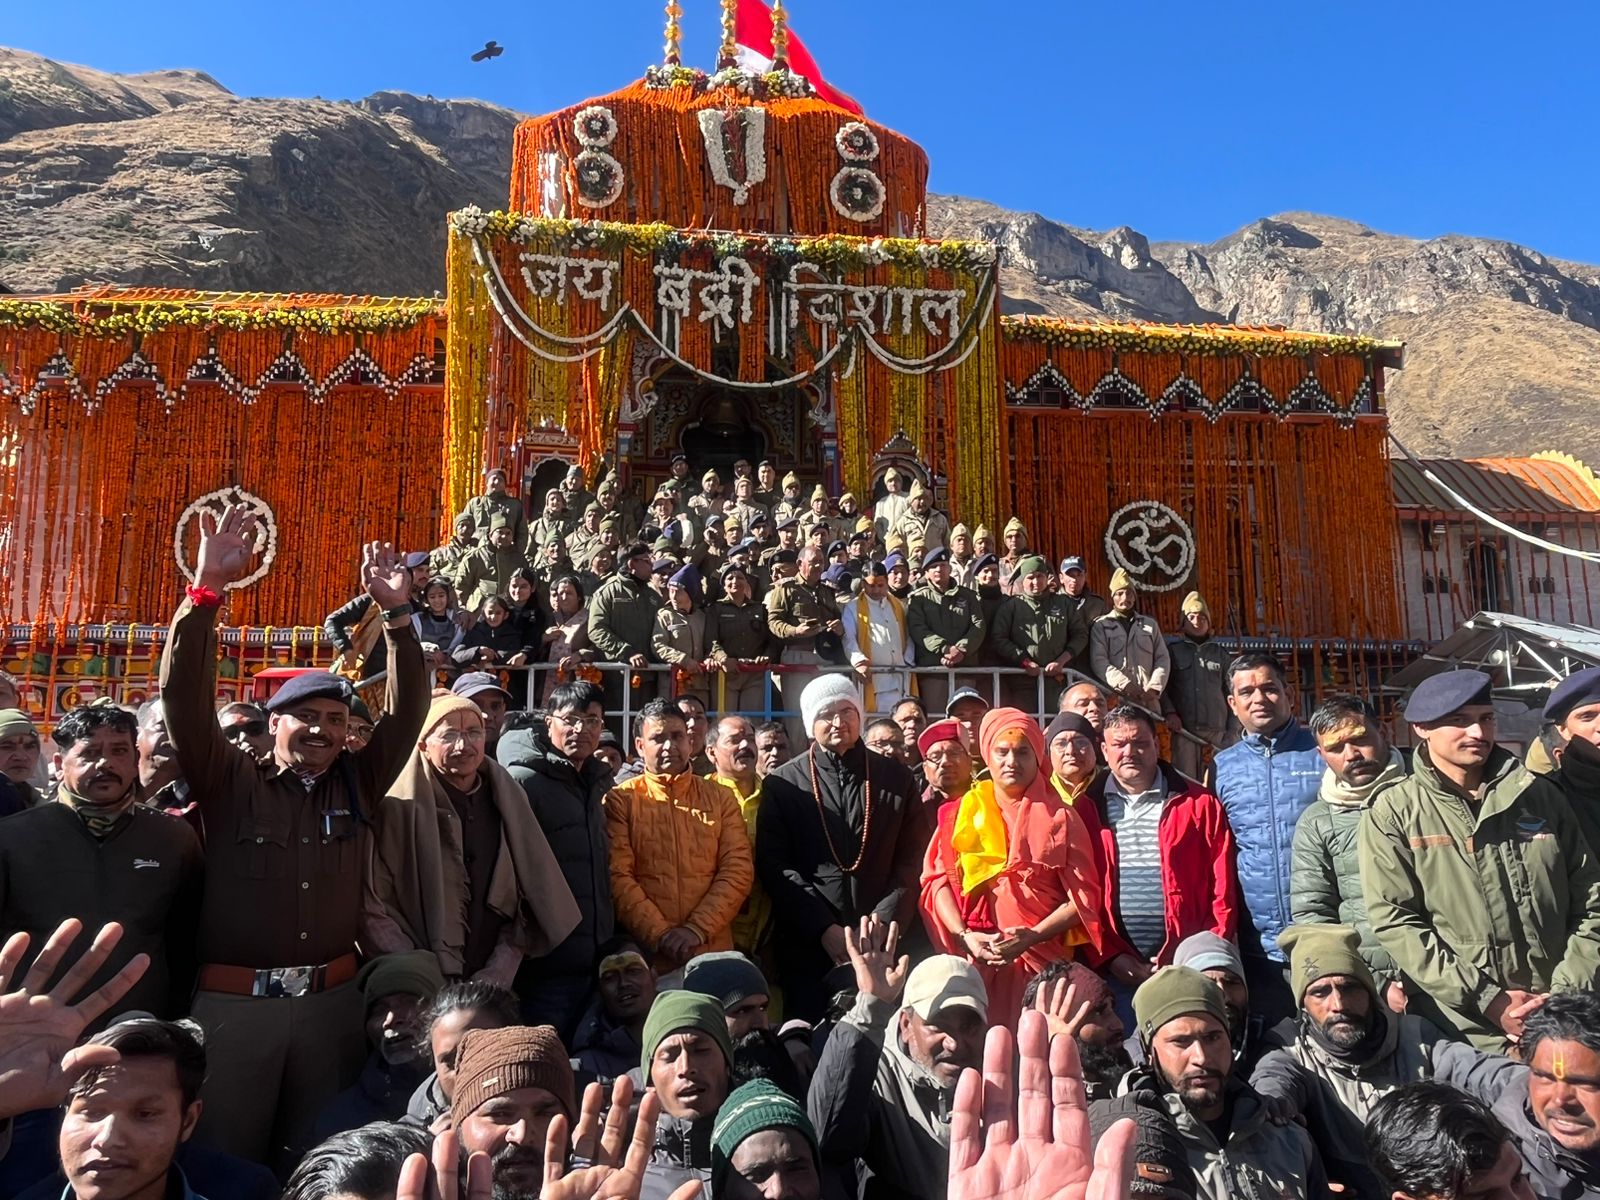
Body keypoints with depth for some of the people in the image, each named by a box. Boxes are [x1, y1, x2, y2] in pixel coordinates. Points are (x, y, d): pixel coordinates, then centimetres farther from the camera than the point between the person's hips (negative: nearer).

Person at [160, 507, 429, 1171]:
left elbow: (406, 712, -1)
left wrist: (397, 615, -11)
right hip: (234, 1002, -2)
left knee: (319, 1158, 14)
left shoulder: (357, 784, 6)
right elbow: (186, 700, -11)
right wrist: (207, 589, -22)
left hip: (332, 998, 2)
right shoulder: (230, 784, 0)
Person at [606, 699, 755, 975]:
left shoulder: (721, 798, 7)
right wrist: (660, 935, -15)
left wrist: (697, 929, -11)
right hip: (645, 954, -2)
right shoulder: (621, 800, 1)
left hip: (712, 952, 2)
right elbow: (617, 876, -6)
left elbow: (738, 870, 0)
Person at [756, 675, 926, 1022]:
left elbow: (911, 861, 5)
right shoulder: (783, 784, 4)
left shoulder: (897, 779, 8)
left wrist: (882, 926, -7)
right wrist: (825, 929, -9)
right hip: (806, 948, -1)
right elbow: (774, 866, -1)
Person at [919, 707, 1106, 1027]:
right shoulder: (962, 813, 11)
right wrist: (965, 935, -10)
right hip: (974, 957, 1)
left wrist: (1032, 936, -9)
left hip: (1043, 961, -1)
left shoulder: (1061, 818, 7)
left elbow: (1084, 897, 2)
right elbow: (937, 879, 4)